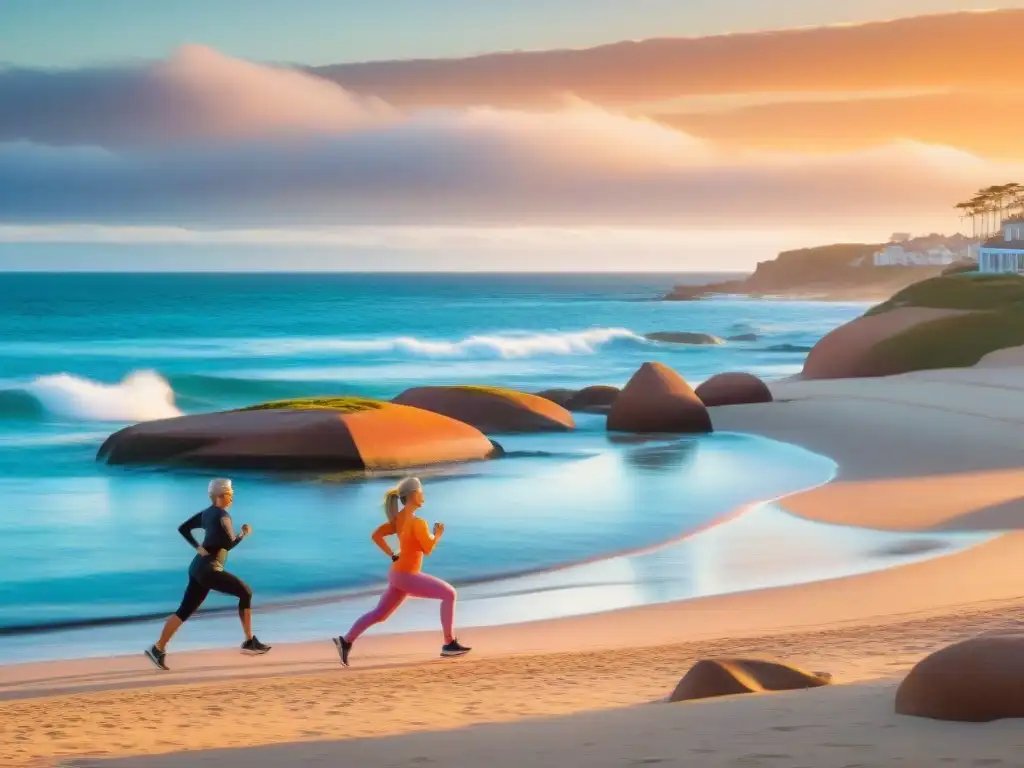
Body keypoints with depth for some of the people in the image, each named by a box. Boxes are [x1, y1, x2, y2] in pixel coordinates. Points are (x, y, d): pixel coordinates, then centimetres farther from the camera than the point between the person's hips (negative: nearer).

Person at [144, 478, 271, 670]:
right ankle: (249, 642, 3)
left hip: (198, 567, 9)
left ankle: (158, 649, 2)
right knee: (245, 592, 0)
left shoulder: (206, 513, 15)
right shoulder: (222, 515, -13)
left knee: (185, 611, 7)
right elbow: (229, 544, -19)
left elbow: (183, 528, 20)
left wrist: (198, 547, 13)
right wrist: (244, 534, -2)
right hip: (209, 570, -9)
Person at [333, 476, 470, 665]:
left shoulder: (399, 519, 8)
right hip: (408, 576, -9)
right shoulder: (417, 522, -18)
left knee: (379, 614, 18)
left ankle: (346, 641, 17)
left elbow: (376, 535, 12)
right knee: (449, 594, -3)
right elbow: (428, 548, -13)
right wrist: (438, 535, 4)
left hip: (398, 574, 9)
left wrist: (393, 556, 9)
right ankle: (449, 644, 0)